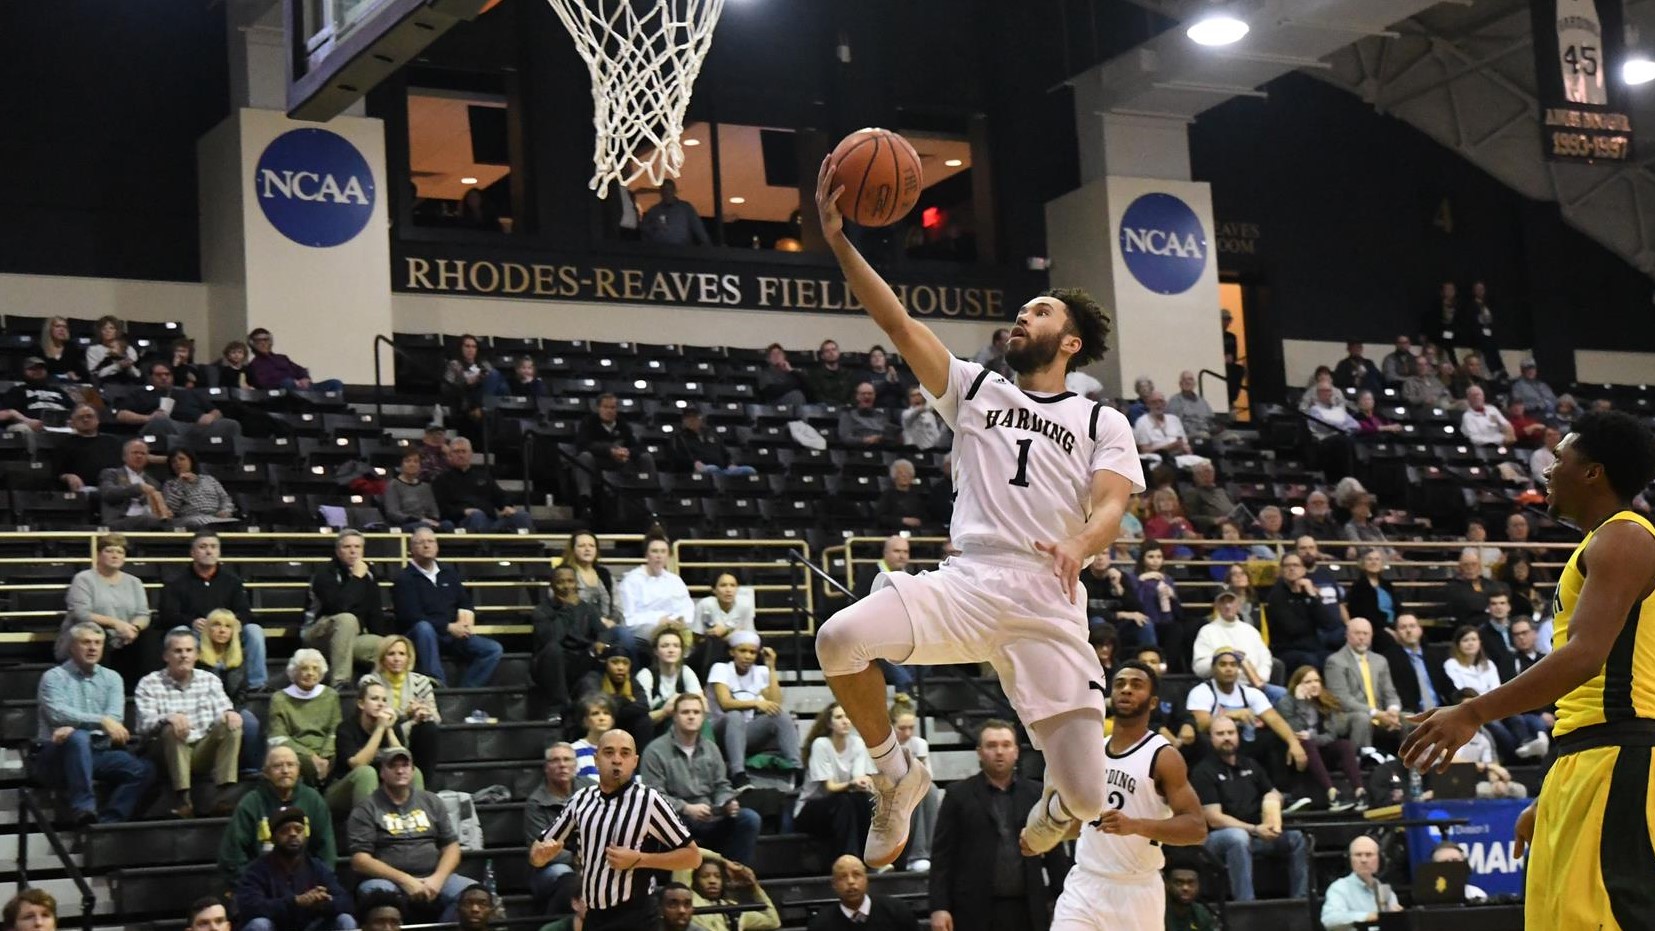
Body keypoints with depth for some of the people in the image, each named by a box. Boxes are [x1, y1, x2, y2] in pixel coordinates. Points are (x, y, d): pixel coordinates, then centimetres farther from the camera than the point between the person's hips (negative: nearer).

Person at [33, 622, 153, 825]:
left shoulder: (112, 678, 15)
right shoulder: (54, 677, 3)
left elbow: (115, 718, -2)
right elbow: (59, 714, -15)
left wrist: (75, 727, -18)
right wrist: (101, 721, -27)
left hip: (98, 753, 4)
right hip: (57, 756, -4)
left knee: (143, 769, -21)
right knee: (78, 738, -38)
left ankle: (107, 822, -30)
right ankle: (83, 808, -42)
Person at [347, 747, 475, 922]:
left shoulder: (432, 802, 16)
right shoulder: (366, 809, 4)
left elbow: (451, 847, 12)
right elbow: (360, 860, -6)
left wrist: (438, 878, -9)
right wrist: (404, 880, -16)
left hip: (432, 879, 3)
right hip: (386, 879, -3)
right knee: (379, 892, -40)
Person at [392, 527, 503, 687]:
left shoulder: (448, 573, 18)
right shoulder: (404, 580, -1)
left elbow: (465, 602, 23)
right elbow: (413, 618, -12)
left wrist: (467, 616, -1)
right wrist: (448, 627, -18)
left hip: (454, 634, 6)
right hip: (424, 637, -6)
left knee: (494, 649, -14)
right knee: (424, 628, -40)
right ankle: (438, 686, -42)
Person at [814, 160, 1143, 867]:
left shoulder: (1103, 424, 13)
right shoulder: (974, 388, 18)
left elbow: (1111, 505, -3)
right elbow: (897, 321, 7)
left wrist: (1082, 543, -27)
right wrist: (838, 239, -4)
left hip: (1049, 602, -1)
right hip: (965, 582, 2)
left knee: (1085, 795, -10)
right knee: (839, 638, -27)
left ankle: (1056, 807, 33)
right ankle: (896, 776, 1)